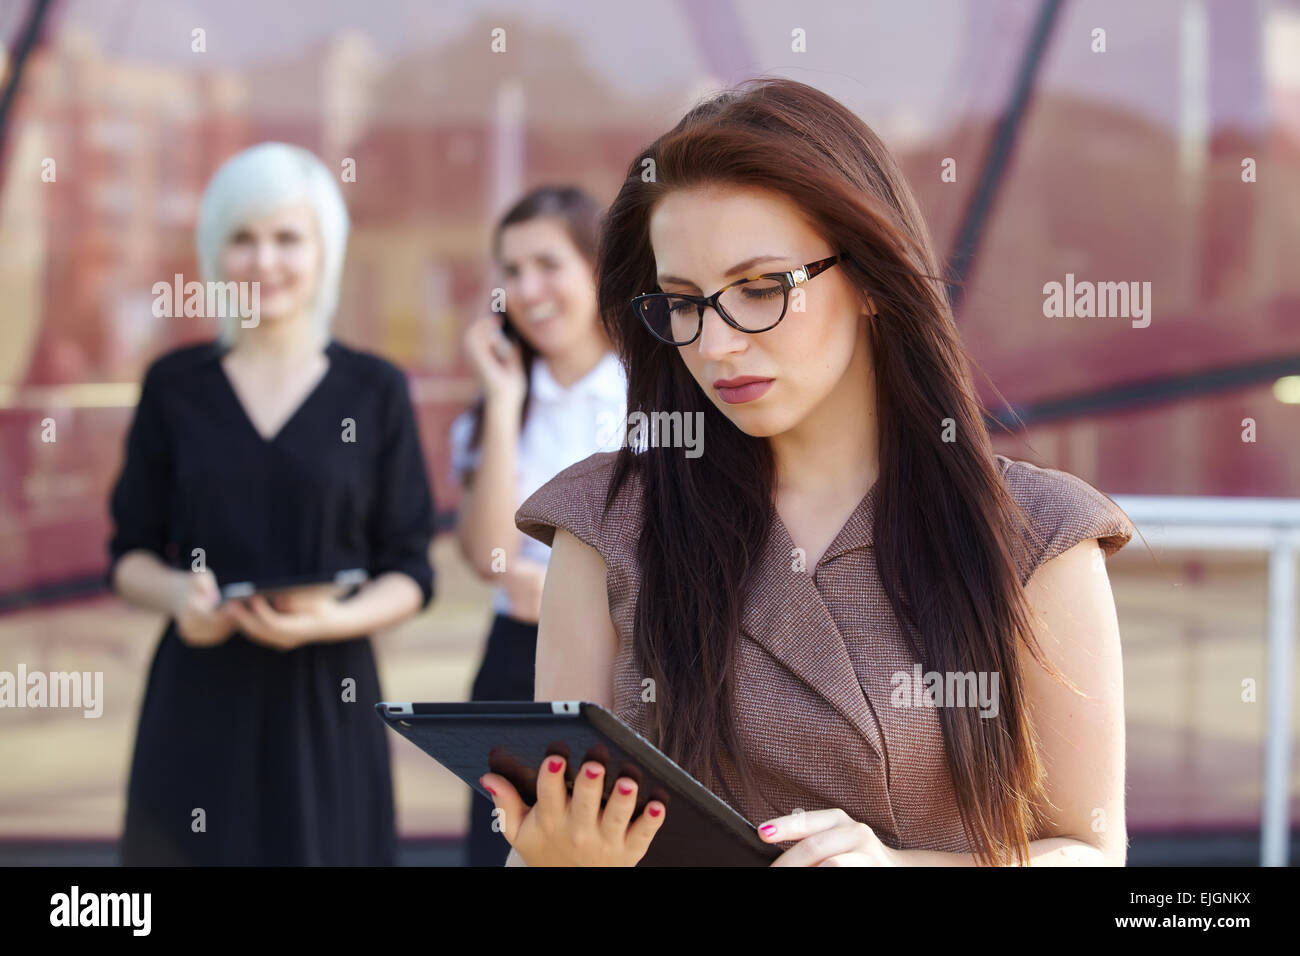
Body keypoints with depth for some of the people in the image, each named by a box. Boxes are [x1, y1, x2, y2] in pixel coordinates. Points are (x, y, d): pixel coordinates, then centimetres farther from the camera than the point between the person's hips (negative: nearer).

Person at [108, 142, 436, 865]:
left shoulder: (375, 392, 2)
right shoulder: (175, 386, 5)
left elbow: (410, 573, 3)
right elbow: (131, 552, 9)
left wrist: (332, 619, -16)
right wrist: (175, 592, -12)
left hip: (325, 705, -1)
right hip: (198, 701, 1)